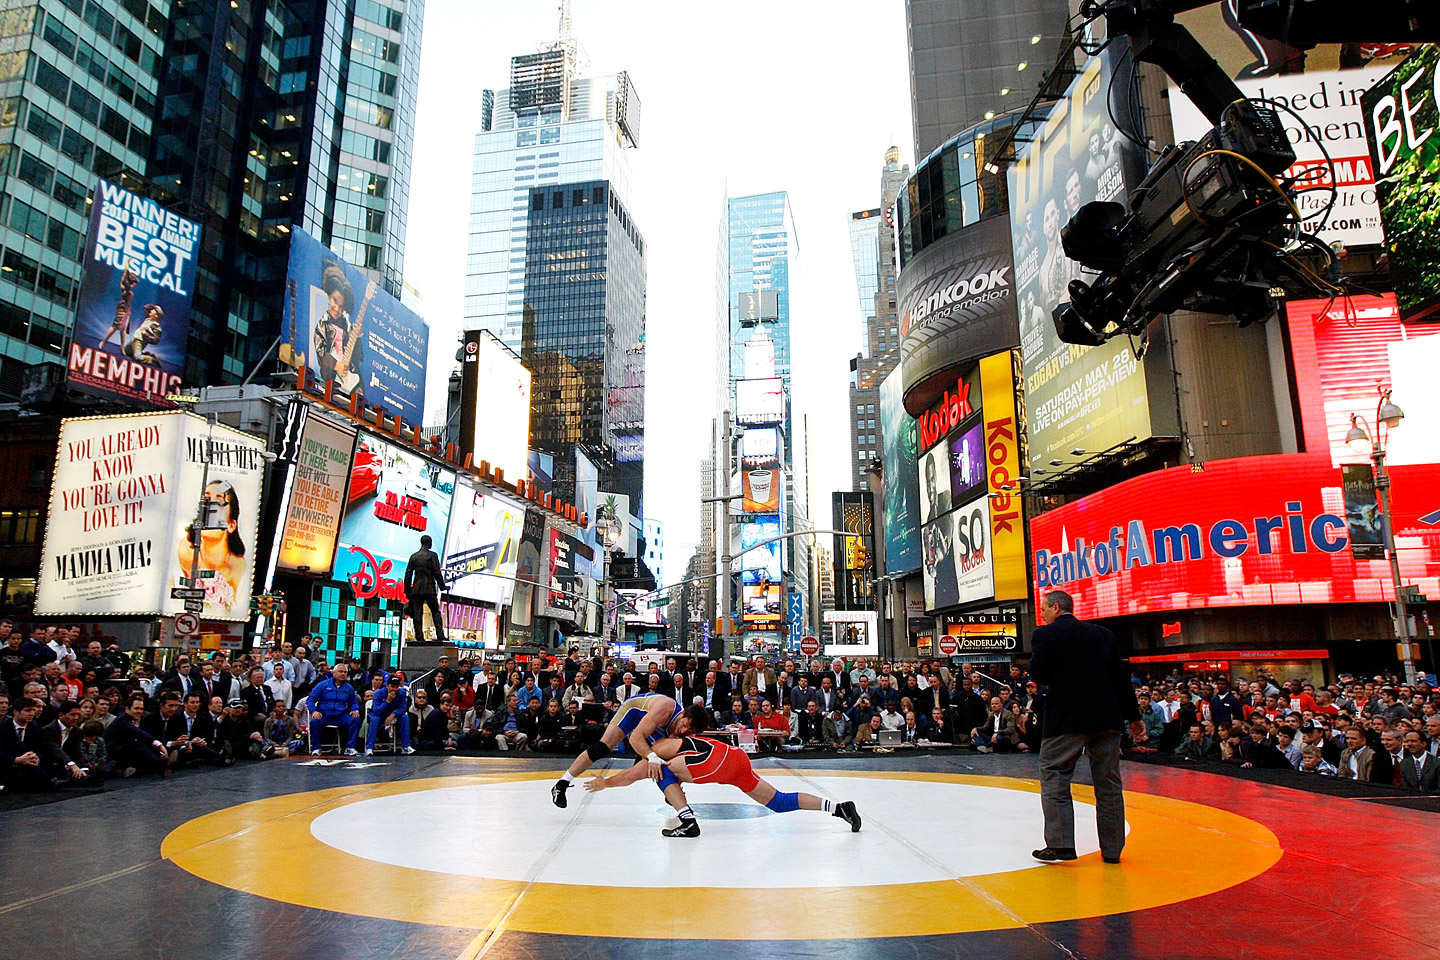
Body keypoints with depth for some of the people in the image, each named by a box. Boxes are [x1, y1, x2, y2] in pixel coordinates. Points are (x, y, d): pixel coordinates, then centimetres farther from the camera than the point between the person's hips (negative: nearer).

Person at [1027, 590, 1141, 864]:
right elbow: (1121, 677, 11)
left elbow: (1038, 675, -8)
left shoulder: (1045, 635, -4)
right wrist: (1134, 716, 17)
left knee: (1054, 778, 3)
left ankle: (1060, 844, -3)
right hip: (1107, 718, 5)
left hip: (1066, 720, -5)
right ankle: (1112, 849, 16)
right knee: (1108, 784, 11)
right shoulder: (1103, 634, 10)